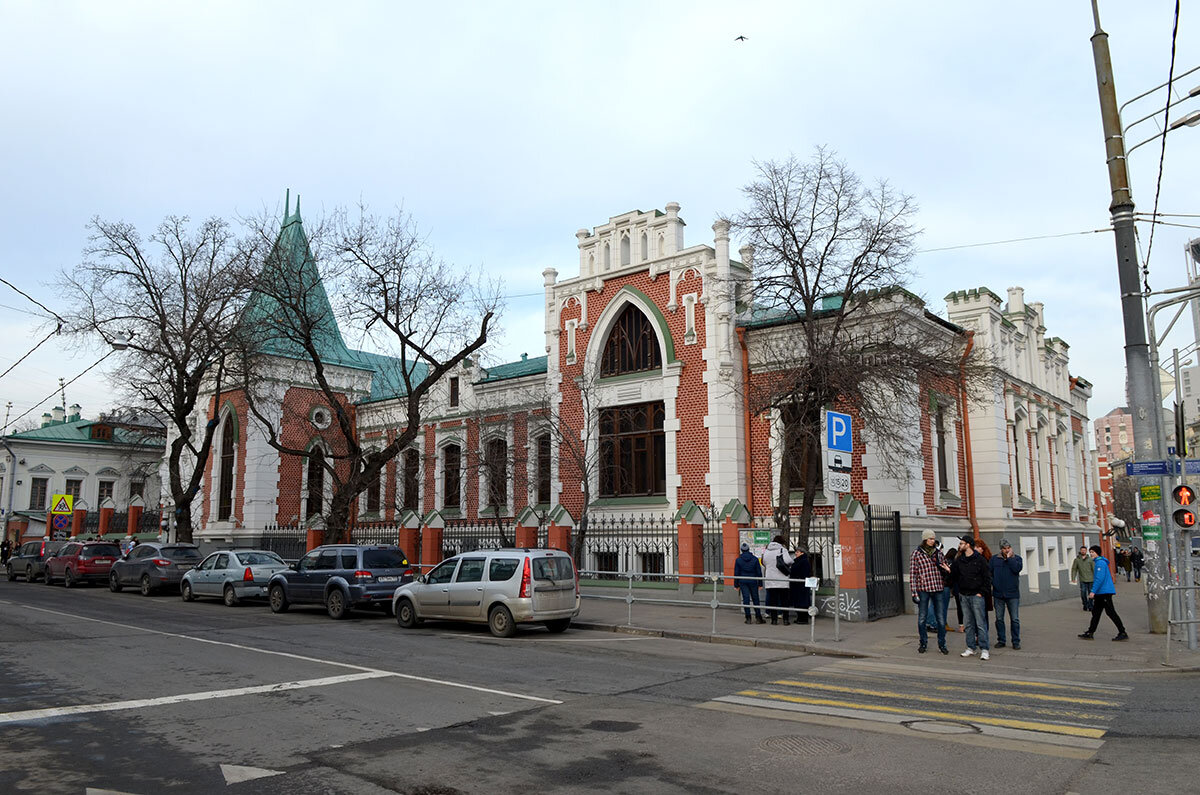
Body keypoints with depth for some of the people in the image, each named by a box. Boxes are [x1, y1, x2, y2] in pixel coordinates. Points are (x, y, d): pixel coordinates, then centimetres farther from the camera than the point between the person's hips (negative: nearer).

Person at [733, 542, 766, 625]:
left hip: (743, 582, 0)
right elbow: (759, 572, 2)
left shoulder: (738, 560, -2)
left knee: (746, 599, 1)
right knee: (755, 599, 7)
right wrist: (760, 584, 9)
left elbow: (736, 573, 0)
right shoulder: (755, 559, -1)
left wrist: (736, 585, 7)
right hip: (753, 582, 0)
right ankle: (758, 617, 7)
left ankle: (748, 618, -1)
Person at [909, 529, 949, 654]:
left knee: (941, 618, 5)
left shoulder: (938, 552, 8)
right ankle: (923, 643, 20)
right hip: (923, 589, -3)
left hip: (938, 588, 3)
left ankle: (942, 644, 16)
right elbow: (913, 574, -4)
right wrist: (914, 592, -9)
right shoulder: (916, 554, -2)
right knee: (922, 618, 6)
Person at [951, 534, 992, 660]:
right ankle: (971, 647, 16)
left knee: (980, 623, -6)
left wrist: (981, 592, -9)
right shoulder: (959, 560, 9)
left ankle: (984, 649, -3)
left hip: (976, 595, -5)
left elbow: (987, 577, -4)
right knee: (969, 623, 10)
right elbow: (954, 575, 14)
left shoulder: (979, 559, -5)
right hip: (964, 596, 5)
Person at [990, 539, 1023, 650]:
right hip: (998, 594, 2)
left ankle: (1016, 642, 12)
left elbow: (1017, 568, -16)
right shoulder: (994, 559, 7)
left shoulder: (1017, 558, 3)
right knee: (999, 619, 7)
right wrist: (991, 584, -2)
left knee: (1015, 619, 2)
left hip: (1013, 594, -2)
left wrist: (1009, 557, -11)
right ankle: (1001, 640, 17)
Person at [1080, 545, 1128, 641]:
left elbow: (1099, 578, -22)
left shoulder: (1100, 562, -15)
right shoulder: (1098, 562, 17)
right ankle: (1090, 633, 14)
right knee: (1096, 612, 11)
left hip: (1105, 592, -11)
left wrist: (1093, 591, -23)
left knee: (1111, 612, -7)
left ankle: (1123, 633, -2)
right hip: (1101, 593, 11)